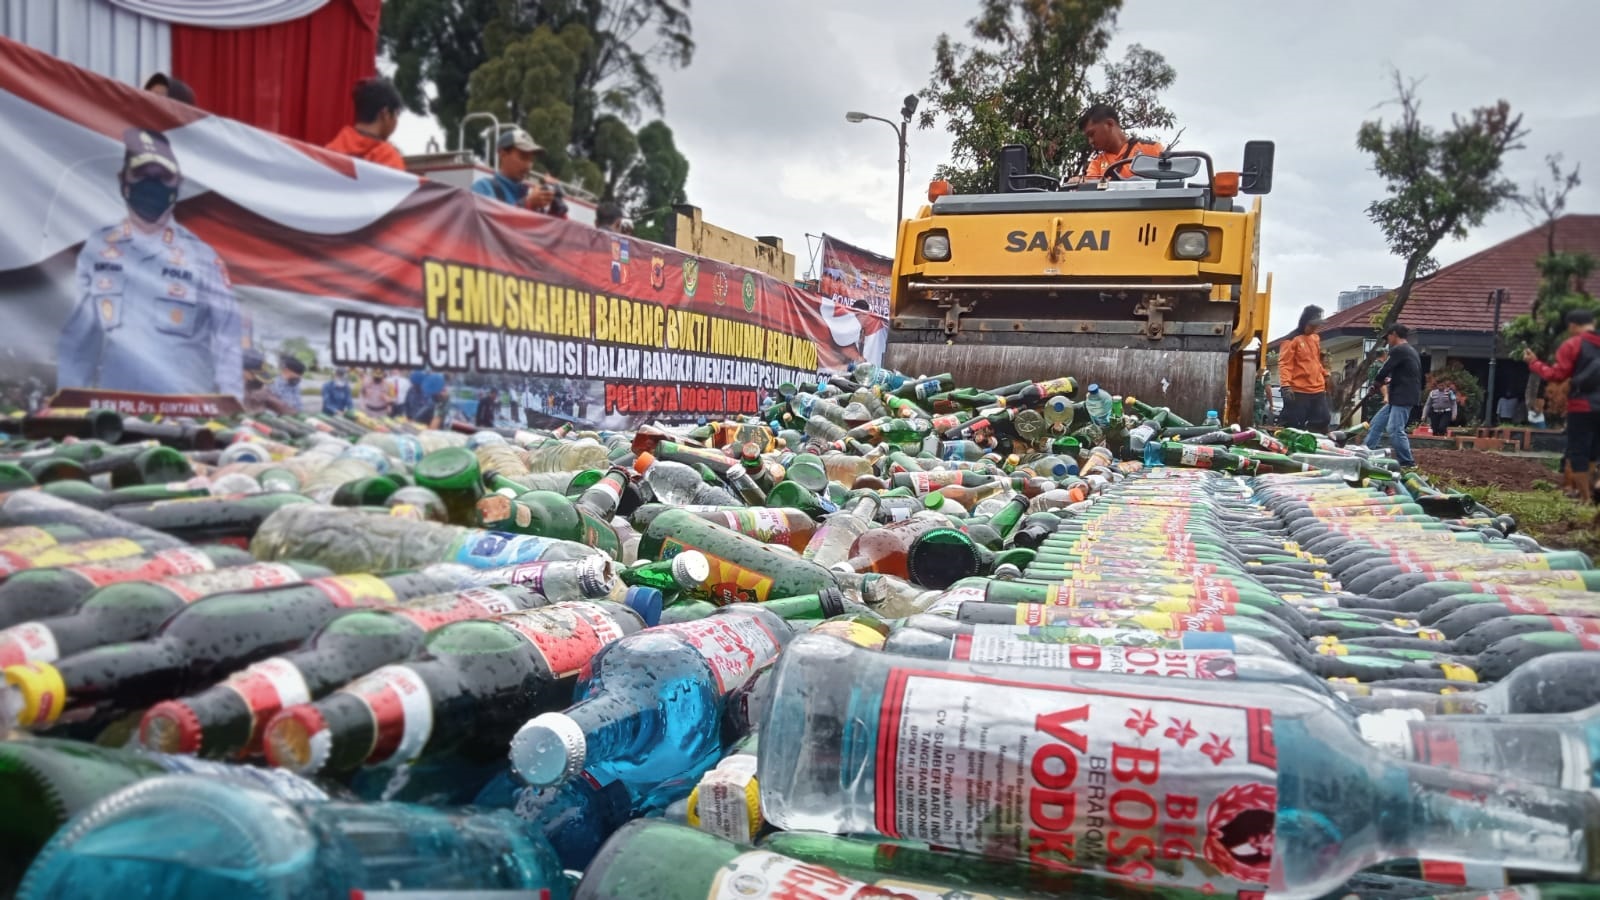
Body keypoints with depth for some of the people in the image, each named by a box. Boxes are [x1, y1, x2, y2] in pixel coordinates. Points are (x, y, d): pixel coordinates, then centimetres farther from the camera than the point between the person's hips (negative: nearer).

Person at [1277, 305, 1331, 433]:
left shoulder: (1316, 339, 16)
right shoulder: (1292, 339, -7)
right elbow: (1284, 363, -13)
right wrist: (1286, 385, -23)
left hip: (1318, 391, 7)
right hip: (1298, 392, -7)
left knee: (1322, 422, 9)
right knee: (1295, 426, -5)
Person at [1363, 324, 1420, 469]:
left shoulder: (1398, 350, -12)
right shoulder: (1410, 350, 19)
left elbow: (1384, 371, -12)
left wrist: (1377, 381, 6)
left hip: (1403, 397, -11)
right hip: (1400, 396, 11)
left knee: (1394, 429, -12)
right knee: (1377, 422, 13)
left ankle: (1408, 463, -7)